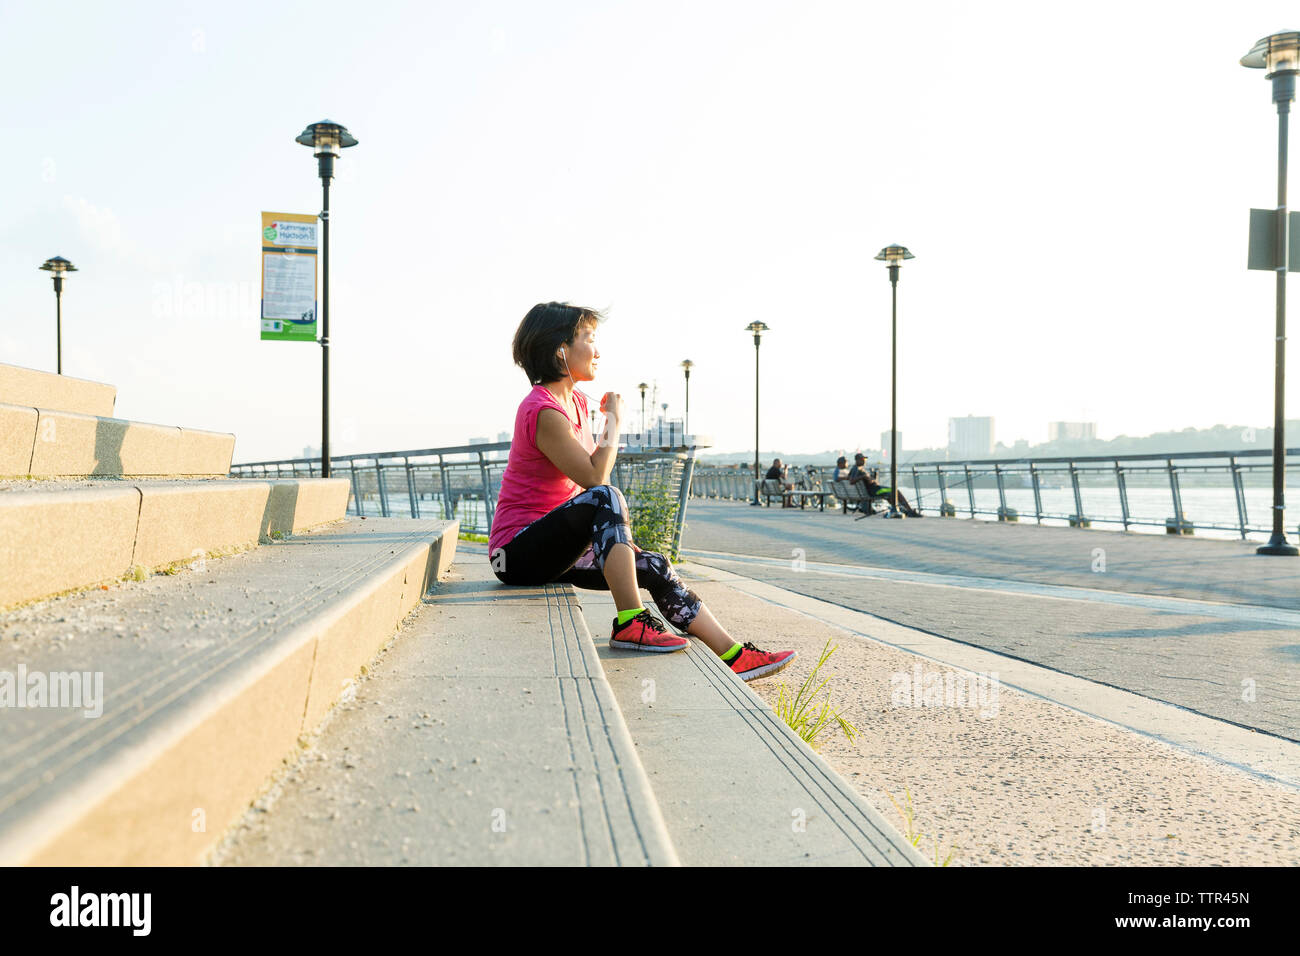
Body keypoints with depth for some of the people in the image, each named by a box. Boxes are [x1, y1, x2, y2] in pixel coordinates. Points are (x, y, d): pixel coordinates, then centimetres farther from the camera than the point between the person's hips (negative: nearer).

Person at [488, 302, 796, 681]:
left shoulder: (577, 401, 13)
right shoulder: (543, 411, -18)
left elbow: (592, 472, 15)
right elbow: (595, 478, -23)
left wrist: (619, 539, 4)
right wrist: (614, 420, -10)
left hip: (551, 549, 9)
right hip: (518, 552, -9)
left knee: (655, 567, 0)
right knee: (604, 497, -32)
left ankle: (734, 655, 3)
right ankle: (630, 623, -33)